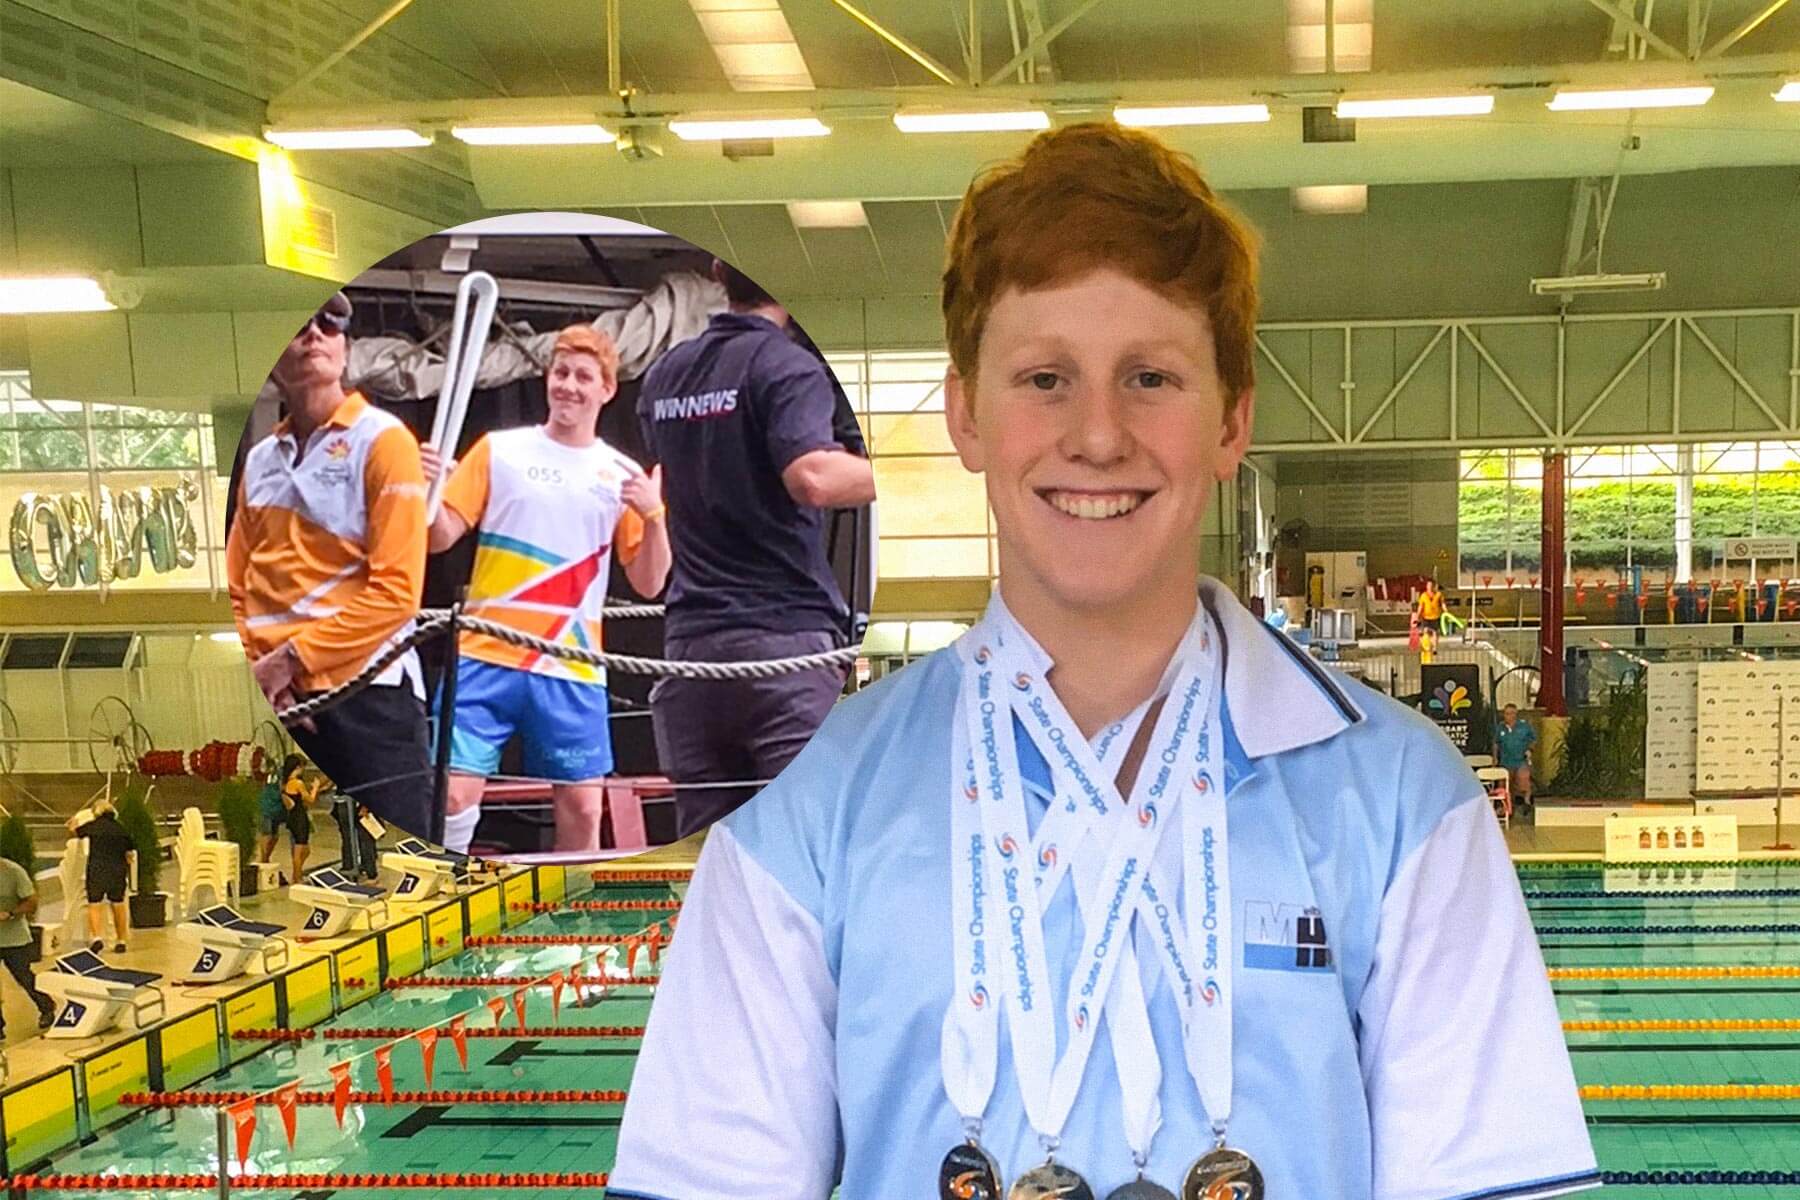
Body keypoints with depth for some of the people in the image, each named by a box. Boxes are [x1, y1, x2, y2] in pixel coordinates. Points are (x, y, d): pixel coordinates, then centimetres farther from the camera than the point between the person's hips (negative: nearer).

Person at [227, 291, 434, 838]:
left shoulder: (383, 440, -3)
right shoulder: (261, 457, 15)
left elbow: (396, 590, -11)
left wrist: (293, 659, -12)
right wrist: (256, 668, -2)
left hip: (368, 695, -6)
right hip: (274, 700, 6)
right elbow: (236, 587, 16)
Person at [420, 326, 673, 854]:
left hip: (572, 671, 1)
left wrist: (652, 515, -10)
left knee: (582, 807, 1)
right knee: (454, 793, -9)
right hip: (486, 657, -1)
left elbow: (649, 583, 7)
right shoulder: (499, 450, 7)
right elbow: (440, 537, 3)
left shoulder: (623, 474, 9)